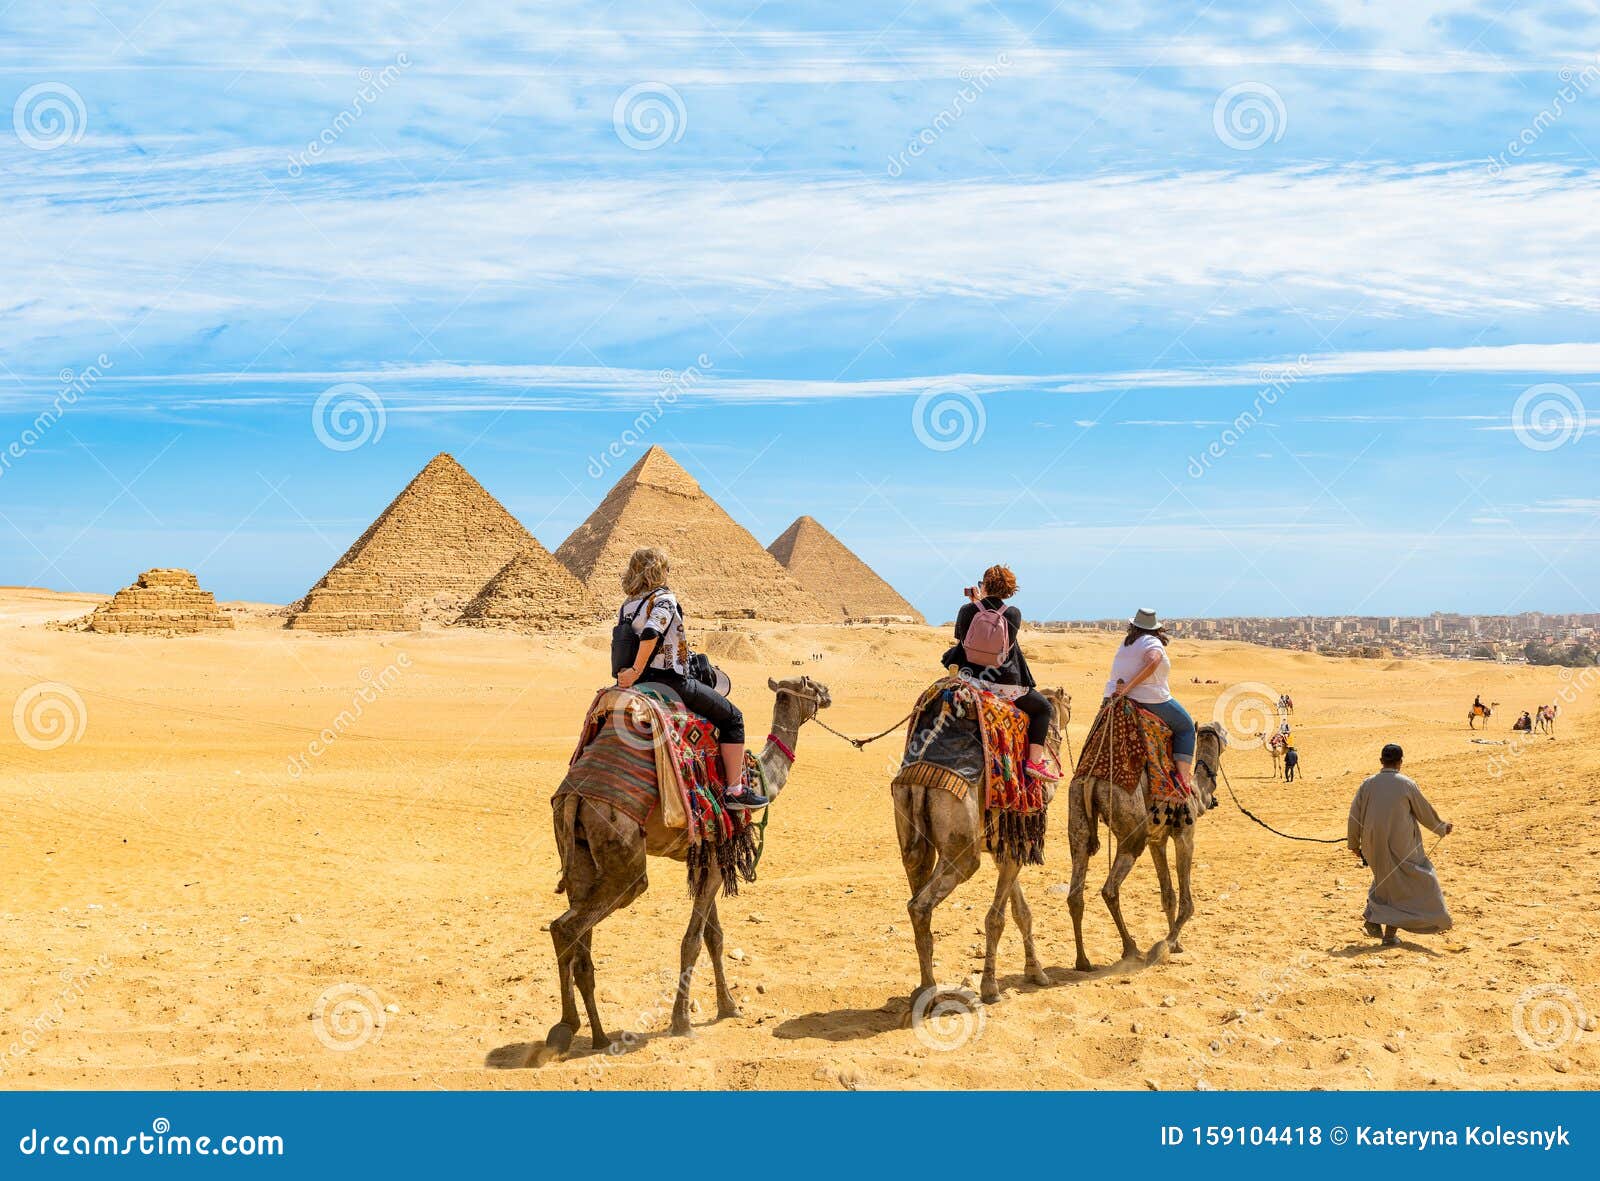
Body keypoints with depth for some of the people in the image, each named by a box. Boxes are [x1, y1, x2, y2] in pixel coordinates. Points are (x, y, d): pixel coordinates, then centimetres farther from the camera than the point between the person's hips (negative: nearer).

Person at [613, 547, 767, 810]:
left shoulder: (626, 606, 10)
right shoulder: (664, 599, -12)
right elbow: (651, 633, -28)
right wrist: (636, 671, -25)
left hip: (640, 683, 8)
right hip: (670, 680, -8)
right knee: (732, 717, 5)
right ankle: (735, 790, 2)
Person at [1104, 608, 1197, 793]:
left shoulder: (1125, 642, 12)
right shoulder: (1153, 643, -8)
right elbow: (1152, 662, -28)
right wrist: (1129, 687, -26)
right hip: (1150, 700, -7)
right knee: (1185, 727, 11)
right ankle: (1183, 778, 0)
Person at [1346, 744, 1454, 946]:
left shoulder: (1368, 784, 0)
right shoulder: (1406, 784, -7)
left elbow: (1354, 815, 3)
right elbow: (1425, 812, 3)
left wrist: (1354, 844, 15)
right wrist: (1442, 828, 22)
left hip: (1373, 846, 4)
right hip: (1399, 846, -4)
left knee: (1384, 880, 26)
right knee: (1402, 888, 8)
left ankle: (1372, 917, 14)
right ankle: (1390, 933, 4)